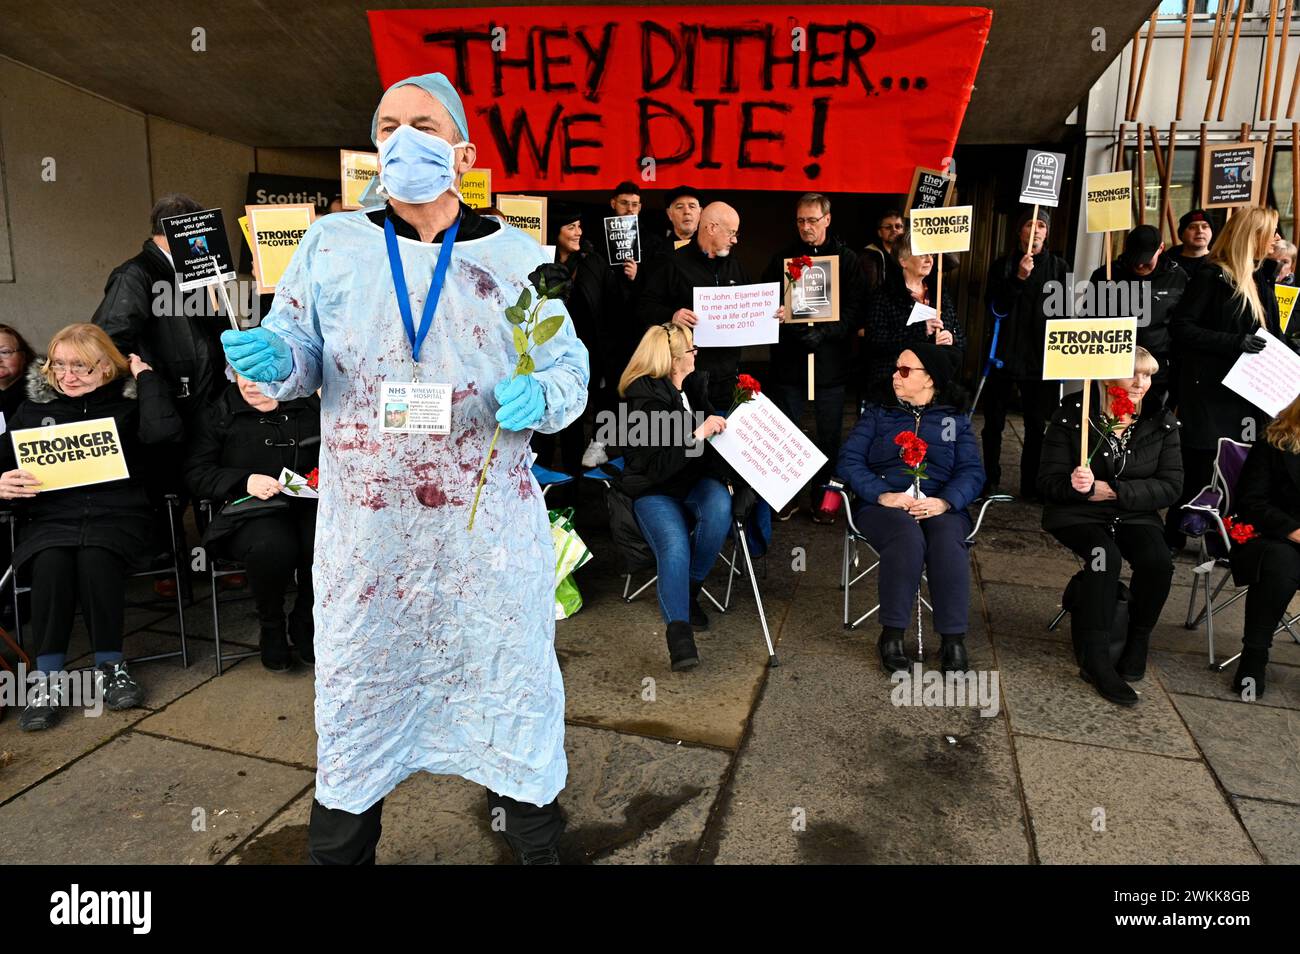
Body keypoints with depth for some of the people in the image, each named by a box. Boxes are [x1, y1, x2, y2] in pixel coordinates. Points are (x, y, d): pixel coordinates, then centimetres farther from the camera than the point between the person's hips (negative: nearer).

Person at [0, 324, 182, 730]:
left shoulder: (126, 400, 8)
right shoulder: (34, 406, 16)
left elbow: (164, 429, -15)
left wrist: (146, 375, -4)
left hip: (116, 513, -2)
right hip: (51, 515, 2)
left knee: (96, 560, -32)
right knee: (51, 564, -30)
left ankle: (109, 666, -13)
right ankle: (47, 678, -18)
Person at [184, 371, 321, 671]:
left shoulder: (310, 406, 15)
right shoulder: (218, 415, 11)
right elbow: (196, 473, 4)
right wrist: (245, 480, -13)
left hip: (308, 503, 2)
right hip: (250, 509, -1)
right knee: (272, 547, -36)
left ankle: (304, 624, -2)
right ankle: (271, 629, -3)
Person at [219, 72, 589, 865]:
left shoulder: (516, 255, 3)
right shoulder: (332, 243, 6)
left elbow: (571, 370, 3)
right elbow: (300, 351, 9)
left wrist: (539, 399, -18)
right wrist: (274, 360, -14)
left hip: (492, 525, 0)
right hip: (367, 526, 1)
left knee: (513, 678, 12)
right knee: (358, 689, 14)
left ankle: (537, 840, 37)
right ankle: (341, 846, 39)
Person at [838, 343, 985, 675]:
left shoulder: (956, 421, 20)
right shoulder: (877, 414, 19)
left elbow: (972, 471, 4)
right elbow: (849, 460, 3)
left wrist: (944, 501, -18)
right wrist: (882, 494, -16)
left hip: (940, 506, 1)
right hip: (883, 504, -1)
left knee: (947, 543, -33)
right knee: (907, 538, -34)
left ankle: (953, 640, -27)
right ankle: (892, 635, -25)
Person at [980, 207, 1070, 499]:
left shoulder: (1058, 267, 7)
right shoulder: (1003, 265, 5)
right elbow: (996, 307, -6)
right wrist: (1018, 278, -17)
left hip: (1042, 355, 1)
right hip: (1004, 354, 0)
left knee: (1036, 424, 4)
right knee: (994, 422, 4)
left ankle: (1031, 485, 12)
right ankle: (990, 480, 15)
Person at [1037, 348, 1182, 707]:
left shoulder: (1161, 421, 4)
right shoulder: (1071, 414, -5)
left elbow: (1170, 485, -2)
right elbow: (1047, 481, -6)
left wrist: (1115, 491, -16)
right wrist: (1073, 484, -29)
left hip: (1134, 515, 3)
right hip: (1077, 514, -3)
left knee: (1158, 561, -26)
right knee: (1106, 557, -32)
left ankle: (1138, 640, -1)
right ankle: (1096, 662, -25)